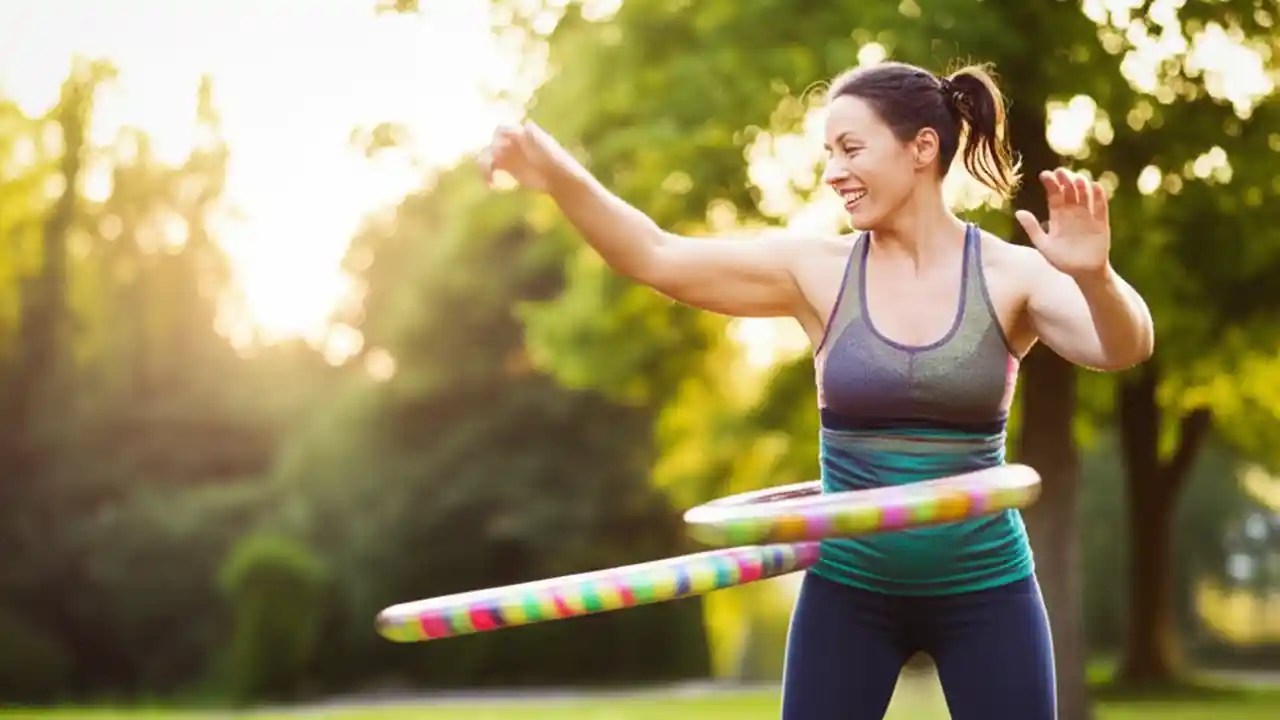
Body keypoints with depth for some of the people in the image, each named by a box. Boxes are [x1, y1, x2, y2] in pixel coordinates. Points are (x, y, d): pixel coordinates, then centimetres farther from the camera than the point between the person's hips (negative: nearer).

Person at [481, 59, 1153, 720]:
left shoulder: (1010, 274, -7)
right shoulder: (818, 271, -3)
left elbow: (1125, 348, -22)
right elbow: (657, 257, -8)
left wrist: (1093, 275, -44)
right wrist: (559, 176, -23)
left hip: (983, 590, -1)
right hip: (847, 588, 1)